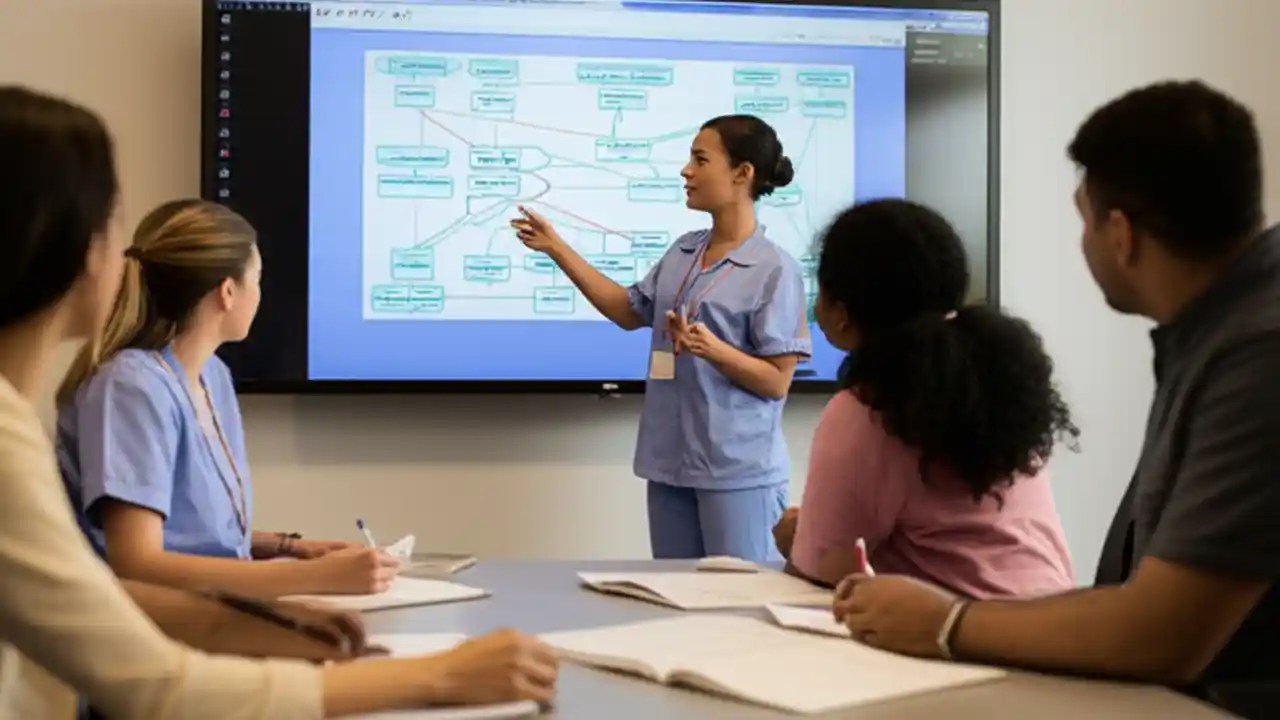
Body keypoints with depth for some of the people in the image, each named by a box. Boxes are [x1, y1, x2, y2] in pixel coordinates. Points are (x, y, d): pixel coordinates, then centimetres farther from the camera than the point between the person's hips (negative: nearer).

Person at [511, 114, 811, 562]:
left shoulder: (775, 270, -11)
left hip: (738, 472, -7)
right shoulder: (682, 253, 9)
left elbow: (777, 382, -11)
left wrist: (713, 349, -27)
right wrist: (557, 249, 16)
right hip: (671, 463, 7)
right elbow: (630, 312, 18)